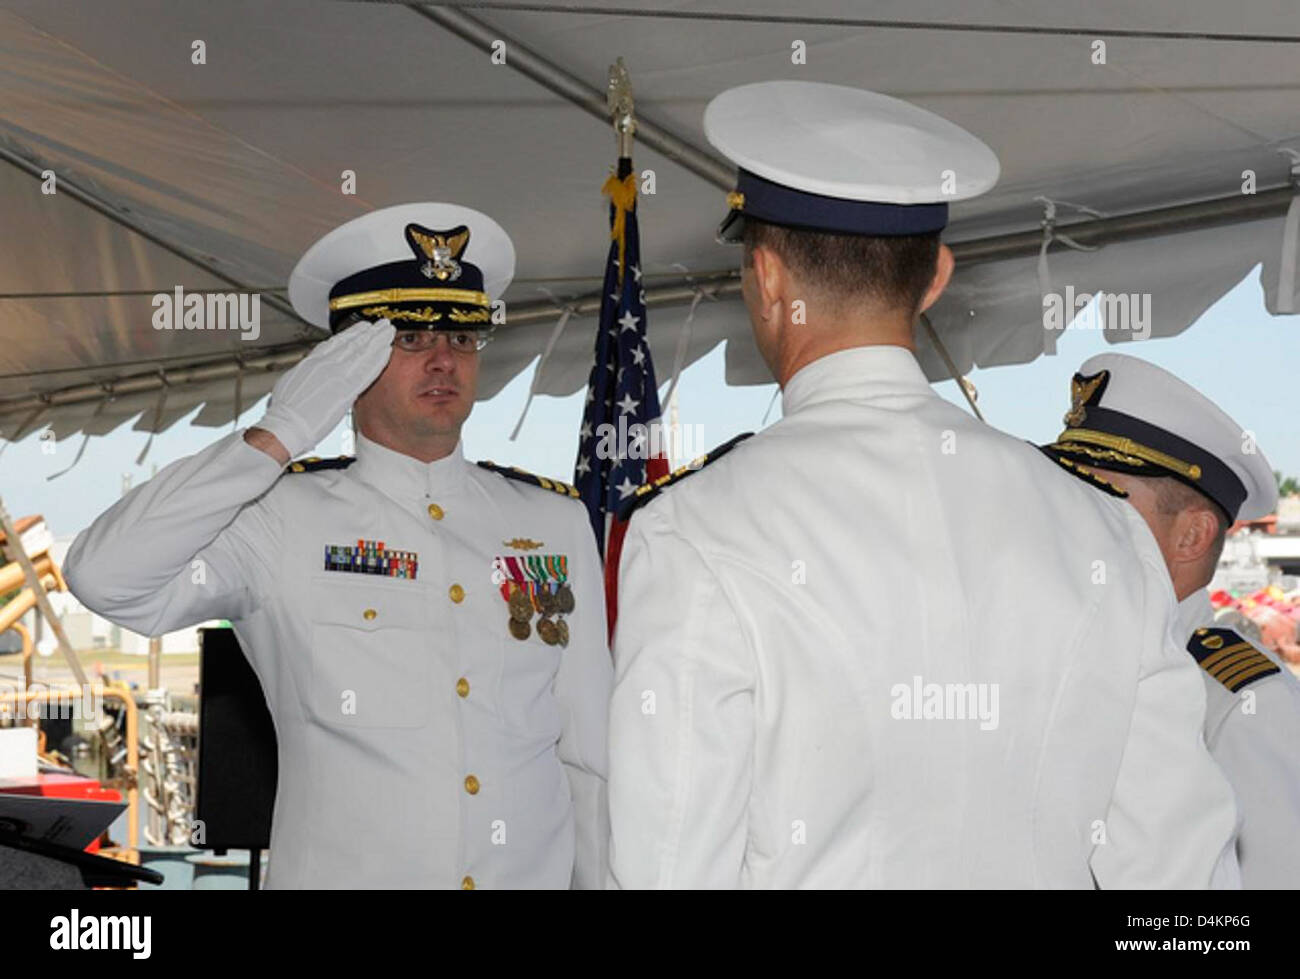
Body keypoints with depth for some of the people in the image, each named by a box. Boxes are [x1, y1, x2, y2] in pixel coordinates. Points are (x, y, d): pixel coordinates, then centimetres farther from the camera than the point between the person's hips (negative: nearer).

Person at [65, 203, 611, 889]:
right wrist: (279, 435, -19)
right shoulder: (283, 519, -5)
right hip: (342, 873, -3)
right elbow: (105, 578, -21)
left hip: (537, 872, 3)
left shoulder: (557, 524, 6)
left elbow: (591, 753, 6)